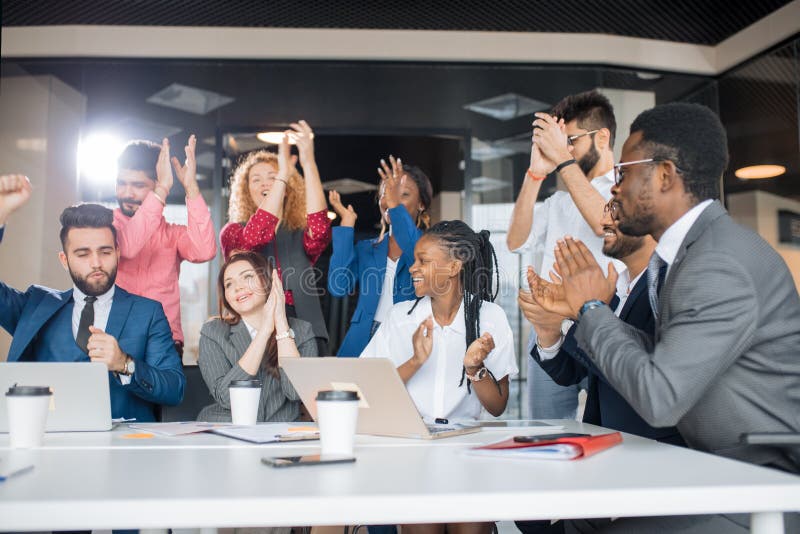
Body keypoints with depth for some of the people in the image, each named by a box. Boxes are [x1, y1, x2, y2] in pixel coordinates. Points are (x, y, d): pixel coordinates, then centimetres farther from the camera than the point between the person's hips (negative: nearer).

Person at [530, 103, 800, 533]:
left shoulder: (722, 266, -23)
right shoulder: (692, 250, 7)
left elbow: (659, 399, -26)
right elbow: (667, 358, 9)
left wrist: (593, 309, -14)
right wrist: (583, 311, 6)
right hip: (724, 473, 9)